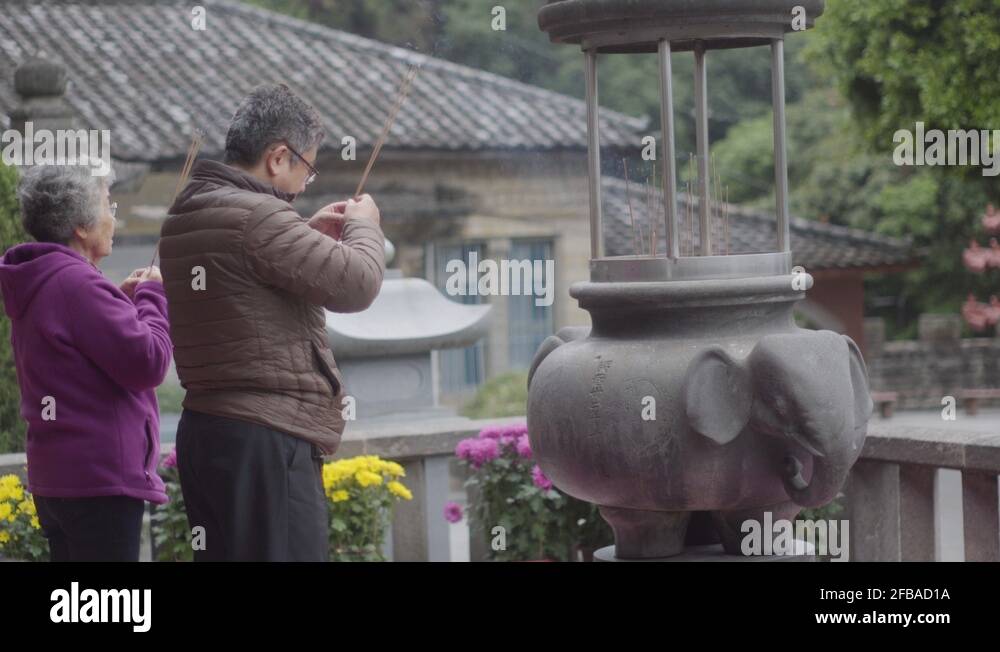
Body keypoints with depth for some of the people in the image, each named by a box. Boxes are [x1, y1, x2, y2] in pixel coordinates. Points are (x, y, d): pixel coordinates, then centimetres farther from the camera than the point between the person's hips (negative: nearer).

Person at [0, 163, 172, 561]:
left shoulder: (34, 285, 14)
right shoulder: (76, 282, -17)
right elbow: (147, 363, -19)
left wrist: (124, 299, 14)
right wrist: (151, 296, -3)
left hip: (54, 477, 10)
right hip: (100, 479, -10)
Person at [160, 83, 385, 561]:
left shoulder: (185, 216, 13)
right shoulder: (256, 217, -17)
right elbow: (356, 283, -15)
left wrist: (309, 233, 24)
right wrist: (364, 226, 4)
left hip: (205, 431, 10)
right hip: (265, 438, -10)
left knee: (223, 554, 12)